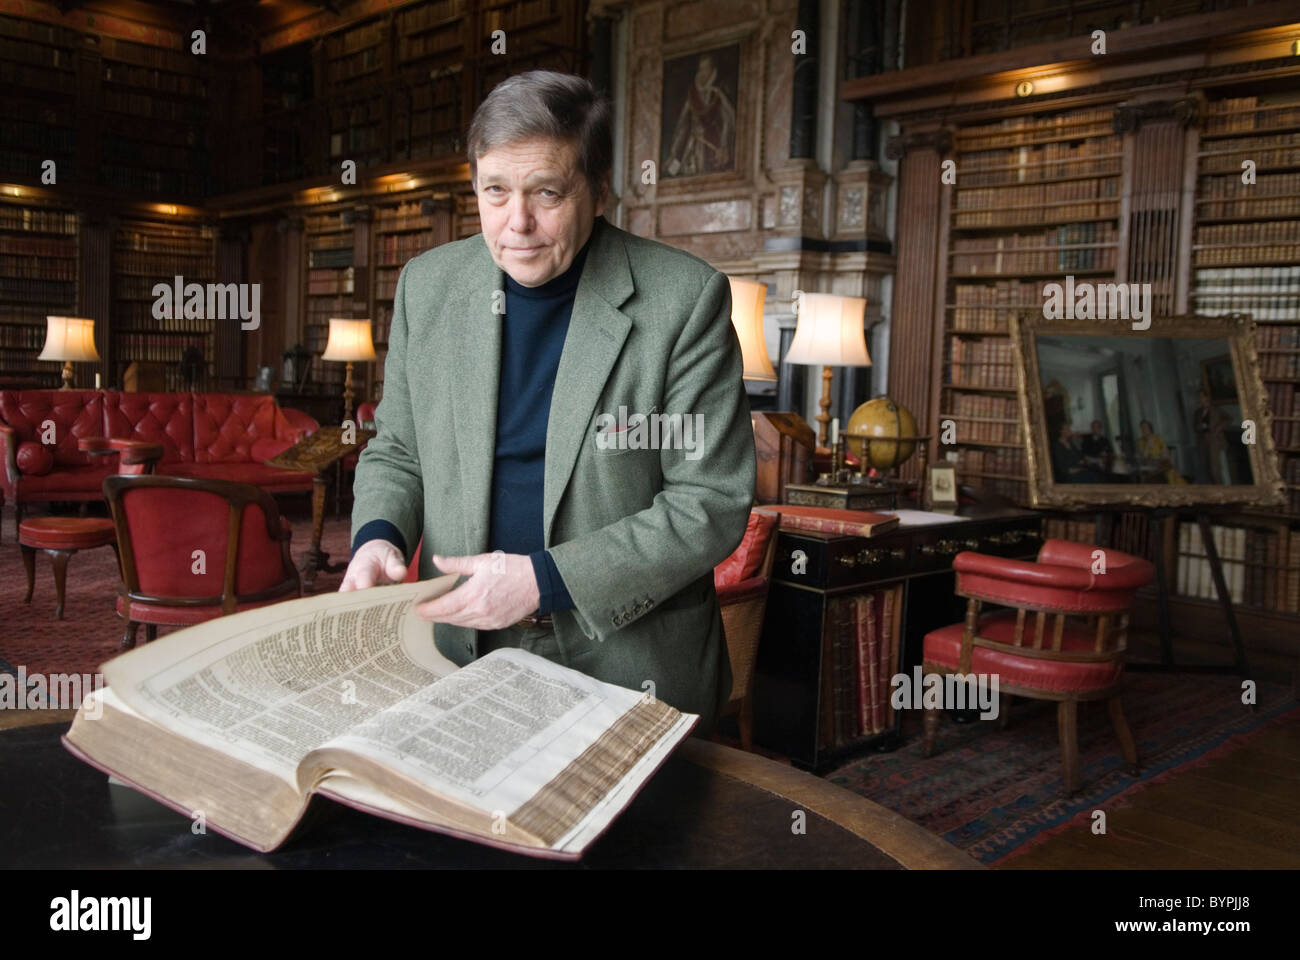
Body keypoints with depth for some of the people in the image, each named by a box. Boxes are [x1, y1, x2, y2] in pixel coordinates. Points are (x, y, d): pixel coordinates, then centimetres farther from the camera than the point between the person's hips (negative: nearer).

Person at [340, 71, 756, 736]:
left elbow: (713, 502, -15)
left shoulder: (684, 299, -14)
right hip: (462, 653, 4)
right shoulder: (427, 285, 0)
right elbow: (397, 450, 11)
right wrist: (379, 536, -11)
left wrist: (544, 579, -21)